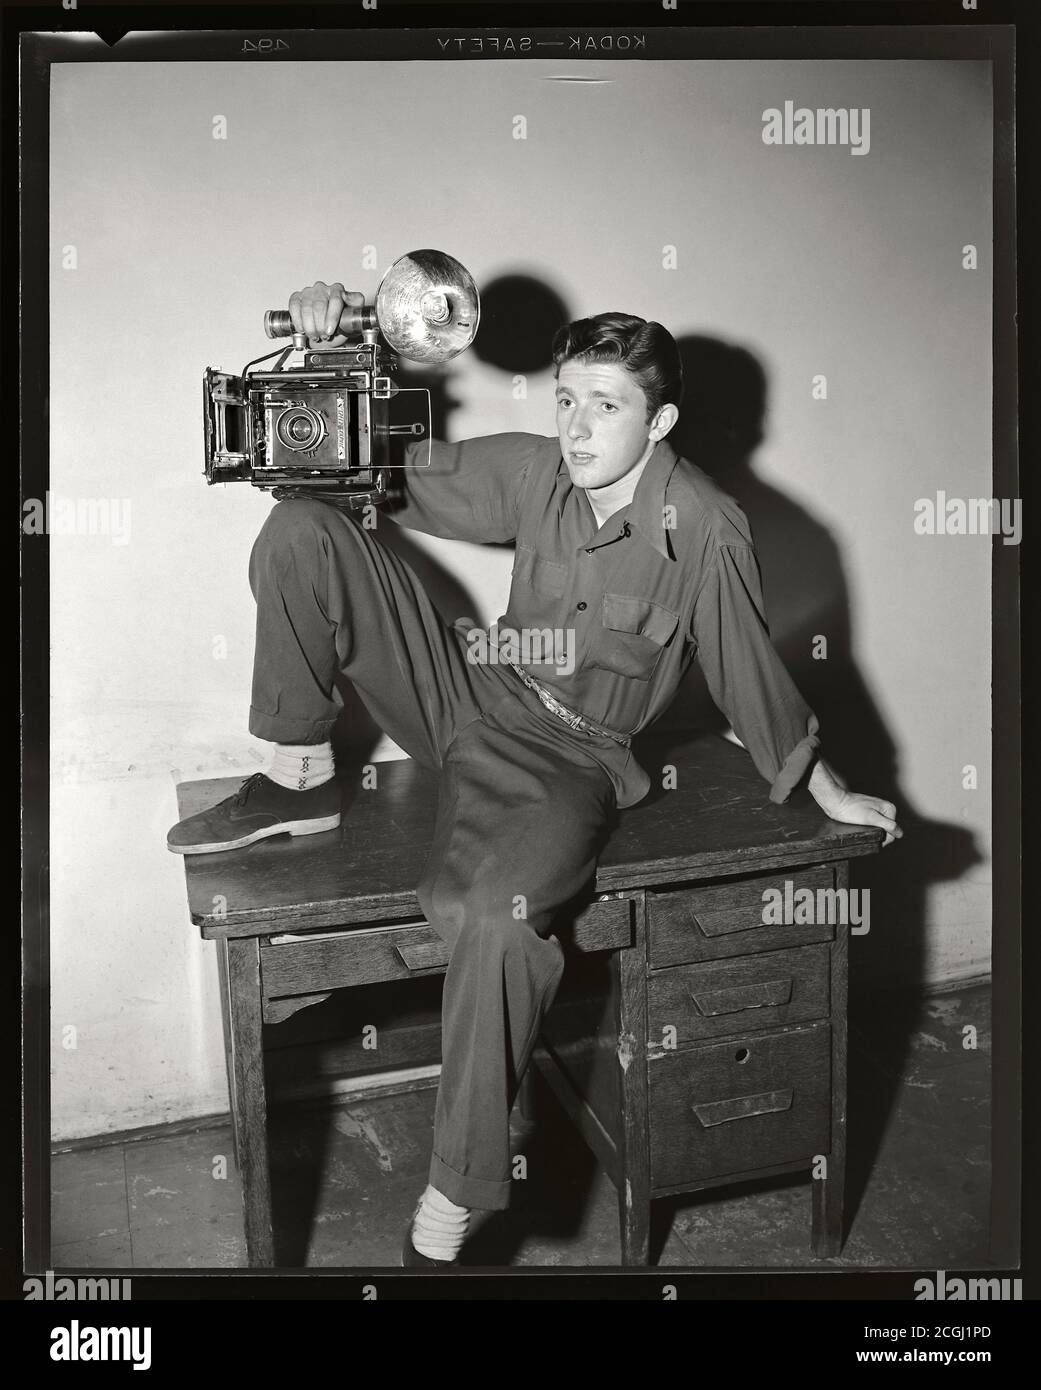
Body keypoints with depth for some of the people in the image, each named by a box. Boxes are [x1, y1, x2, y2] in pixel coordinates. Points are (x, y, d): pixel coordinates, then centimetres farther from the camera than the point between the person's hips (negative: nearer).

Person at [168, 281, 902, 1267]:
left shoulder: (703, 529, -14)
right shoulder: (534, 471, 0)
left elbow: (750, 673, -3)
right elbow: (384, 477, 9)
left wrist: (828, 791, 6)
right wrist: (334, 360, -3)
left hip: (567, 759, -5)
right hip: (472, 694, 5)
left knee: (493, 913, -38)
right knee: (302, 529, -8)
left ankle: (453, 1198, -16)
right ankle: (300, 781, -2)